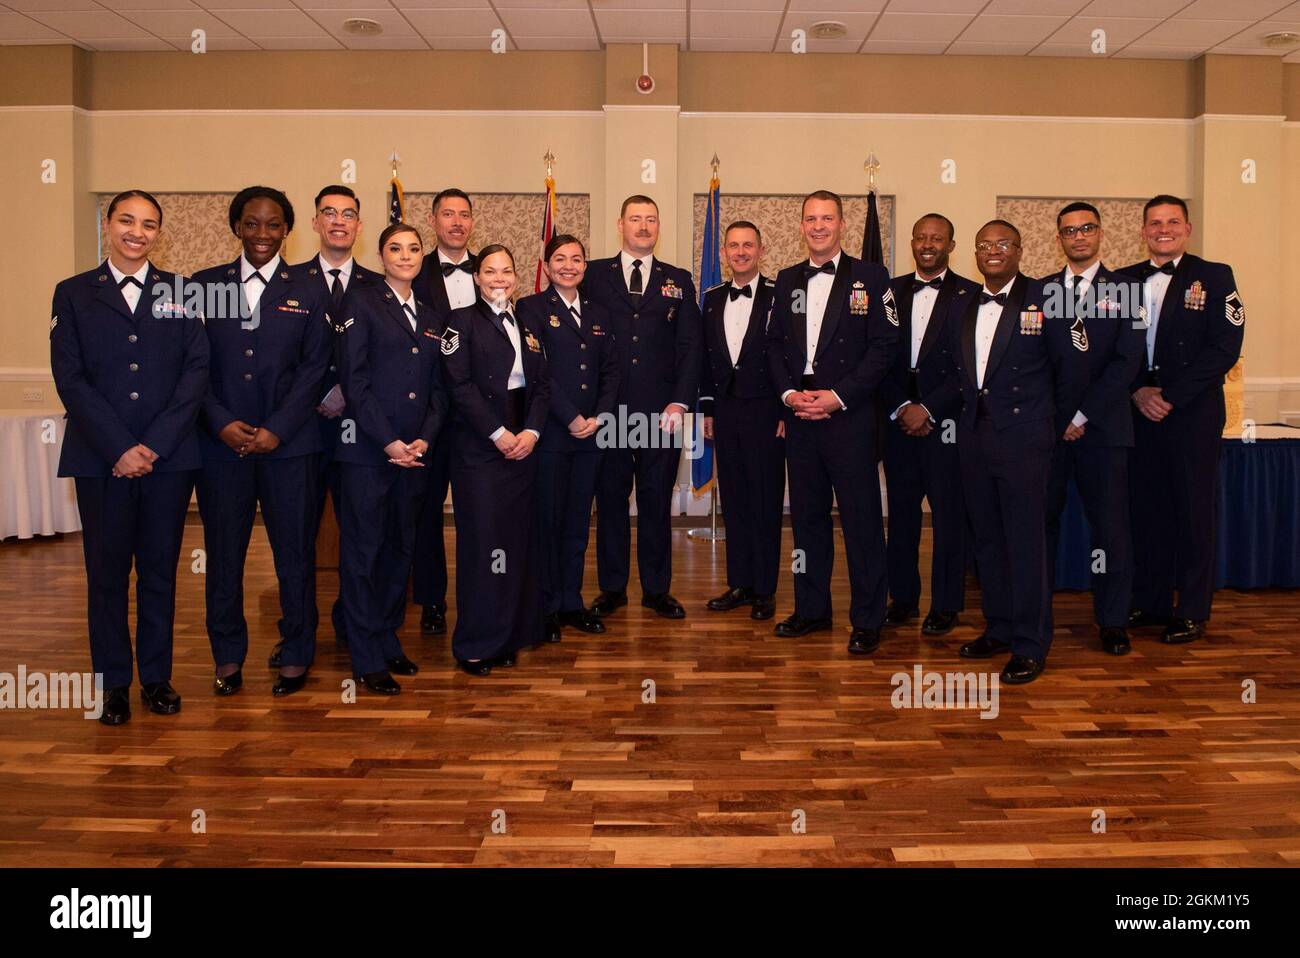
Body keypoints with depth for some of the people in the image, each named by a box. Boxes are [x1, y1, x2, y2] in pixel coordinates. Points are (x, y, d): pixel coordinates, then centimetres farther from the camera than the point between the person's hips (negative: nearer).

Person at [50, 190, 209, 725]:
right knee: (107, 572, 5)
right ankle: (113, 684, 16)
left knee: (161, 570, 7)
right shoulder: (74, 294, 7)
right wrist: (120, 448, -12)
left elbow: (197, 371, 0)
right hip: (101, 459, 0)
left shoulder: (181, 293, 9)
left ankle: (157, 677, 19)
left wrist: (155, 444, -10)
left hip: (169, 458, 1)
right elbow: (70, 379, -1)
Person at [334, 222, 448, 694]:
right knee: (363, 549, 0)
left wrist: (425, 437, -2)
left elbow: (437, 387, 14)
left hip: (413, 450, 6)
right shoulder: (361, 302, -1)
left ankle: (388, 641, 24)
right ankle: (367, 659, 8)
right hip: (367, 448, -5)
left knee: (400, 548, 12)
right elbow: (353, 379, -9)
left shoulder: (428, 317, 16)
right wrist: (388, 441, -14)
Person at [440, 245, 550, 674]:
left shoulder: (527, 329, 16)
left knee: (519, 536, 5)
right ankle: (476, 643, 3)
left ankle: (511, 633, 15)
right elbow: (460, 385, -10)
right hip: (478, 447, -5)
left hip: (522, 445, 5)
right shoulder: (462, 321, 0)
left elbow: (542, 387, 11)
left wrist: (531, 433, -5)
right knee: (482, 538, -5)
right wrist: (498, 433, -14)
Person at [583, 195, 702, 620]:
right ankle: (612, 588, 18)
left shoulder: (678, 280, 11)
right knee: (610, 499, 7)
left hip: (662, 411, 1)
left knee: (657, 501, 6)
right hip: (609, 410, 0)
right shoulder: (594, 275, 7)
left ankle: (657, 589, 16)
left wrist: (680, 402, -4)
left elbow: (690, 346, 6)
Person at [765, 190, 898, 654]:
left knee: (861, 519, -1)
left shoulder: (870, 277, 0)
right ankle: (811, 608, 23)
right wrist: (789, 393, -3)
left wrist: (837, 396, -13)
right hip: (799, 417, 5)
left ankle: (867, 620, 9)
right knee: (807, 515, 11)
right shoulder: (787, 280, 14)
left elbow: (884, 347, -5)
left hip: (849, 415, -4)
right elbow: (775, 344, 15)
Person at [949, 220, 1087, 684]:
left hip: (1023, 440, -5)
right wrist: (968, 416, 9)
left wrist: (1052, 426, 4)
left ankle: (1030, 645, 6)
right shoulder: (964, 307, 11)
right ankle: (998, 629, 25)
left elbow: (1073, 369, -1)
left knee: (1026, 542, -3)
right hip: (973, 439, 6)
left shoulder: (1044, 301, -4)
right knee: (987, 540, 12)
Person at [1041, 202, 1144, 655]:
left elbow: (1126, 362, -4)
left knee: (1110, 524, 1)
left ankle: (1112, 621, 11)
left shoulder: (1123, 290, 4)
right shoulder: (1040, 290, 12)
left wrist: (1082, 414, -11)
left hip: (1102, 426, -2)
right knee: (1041, 519, 5)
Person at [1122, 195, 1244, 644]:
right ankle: (1149, 602, 18)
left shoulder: (1215, 277, 1)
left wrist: (1170, 397, -13)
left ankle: (1192, 611, 11)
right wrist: (1138, 391, -8)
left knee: (1194, 511, 1)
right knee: (1145, 508, 7)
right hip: (1139, 411, 3)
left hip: (1193, 413, -3)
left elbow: (1224, 348, -7)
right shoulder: (1125, 280, 11)